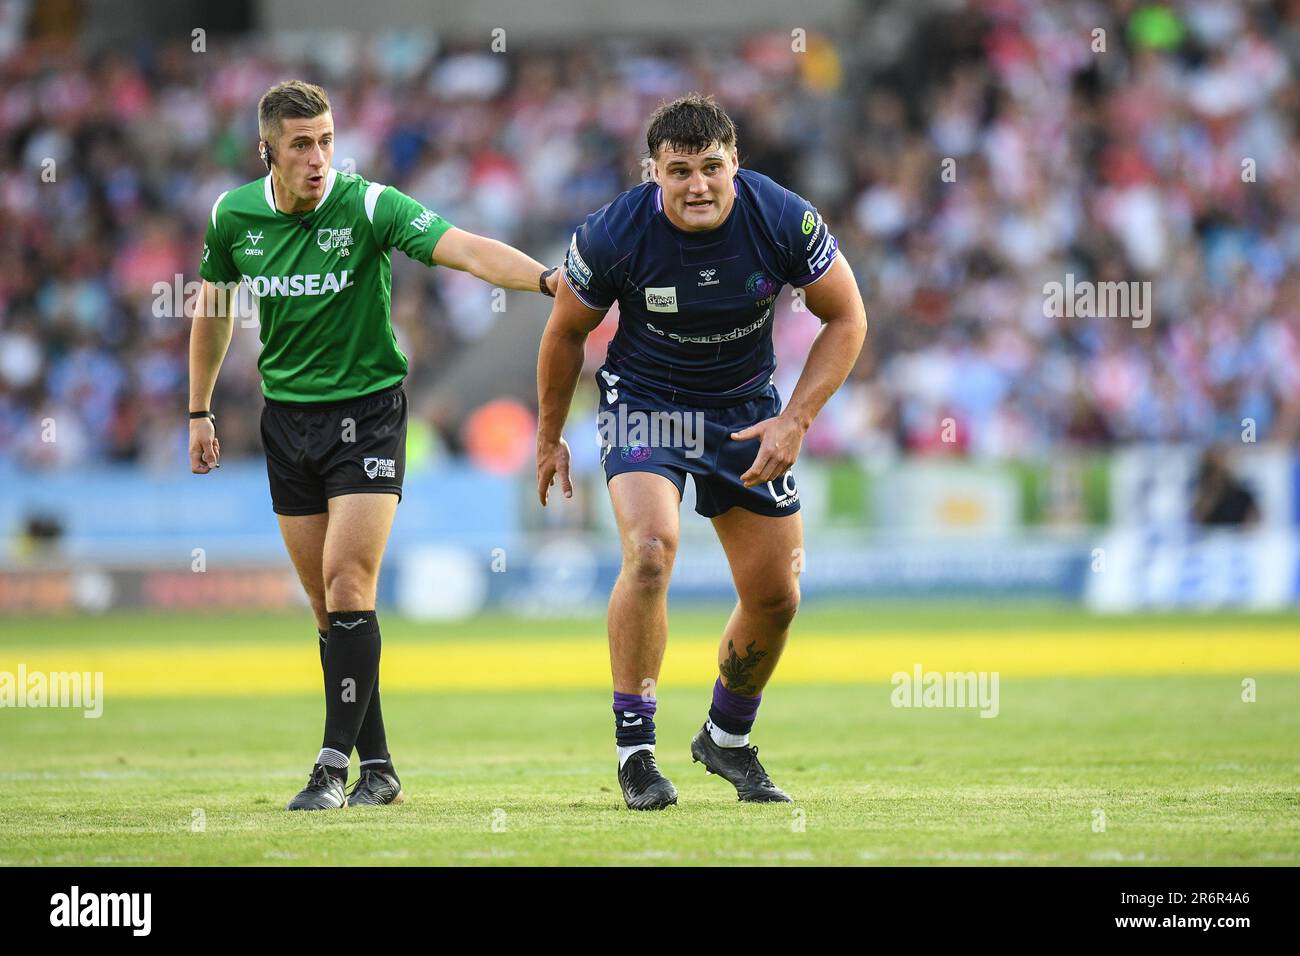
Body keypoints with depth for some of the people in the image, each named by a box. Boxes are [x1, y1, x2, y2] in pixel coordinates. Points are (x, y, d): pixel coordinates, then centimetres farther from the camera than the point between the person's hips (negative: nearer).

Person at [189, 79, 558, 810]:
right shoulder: (234, 216, -1)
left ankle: (336, 765, -12)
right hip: (287, 415, 4)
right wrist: (200, 409, 19)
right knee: (326, 603, 4)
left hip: (366, 411, -4)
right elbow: (213, 307, 16)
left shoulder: (368, 206, -15)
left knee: (347, 583, -15)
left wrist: (546, 278, -44)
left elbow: (464, 249, -28)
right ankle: (377, 769, 10)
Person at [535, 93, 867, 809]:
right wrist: (550, 438, 7)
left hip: (746, 412, 3)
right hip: (644, 402, -3)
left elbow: (846, 320, -7)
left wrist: (795, 420, -16)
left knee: (776, 595, 4)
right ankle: (635, 749, -18)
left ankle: (727, 738, 32)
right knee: (650, 550, -28)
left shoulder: (784, 221, -20)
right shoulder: (613, 235, -23)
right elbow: (565, 332, -4)